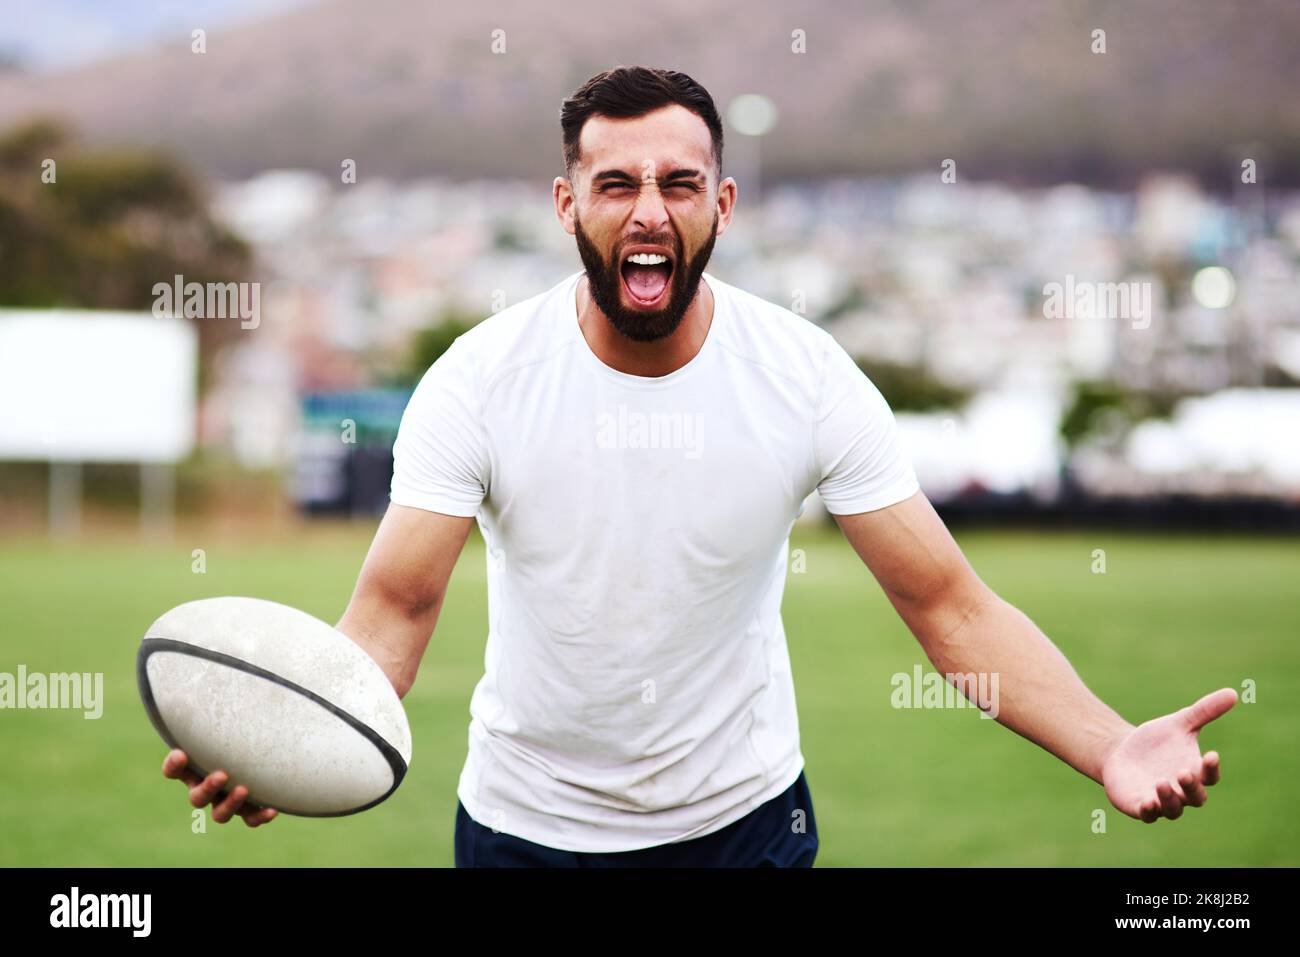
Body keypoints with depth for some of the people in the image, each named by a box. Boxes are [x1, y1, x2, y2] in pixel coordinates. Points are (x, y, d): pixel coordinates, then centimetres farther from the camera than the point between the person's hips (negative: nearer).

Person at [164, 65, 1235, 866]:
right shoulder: (480, 378, -16)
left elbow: (950, 605, -15)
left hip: (744, 813, 0)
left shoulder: (807, 373, -15)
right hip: (525, 821, 0)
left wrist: (1113, 746, -32)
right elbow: (394, 608, -18)